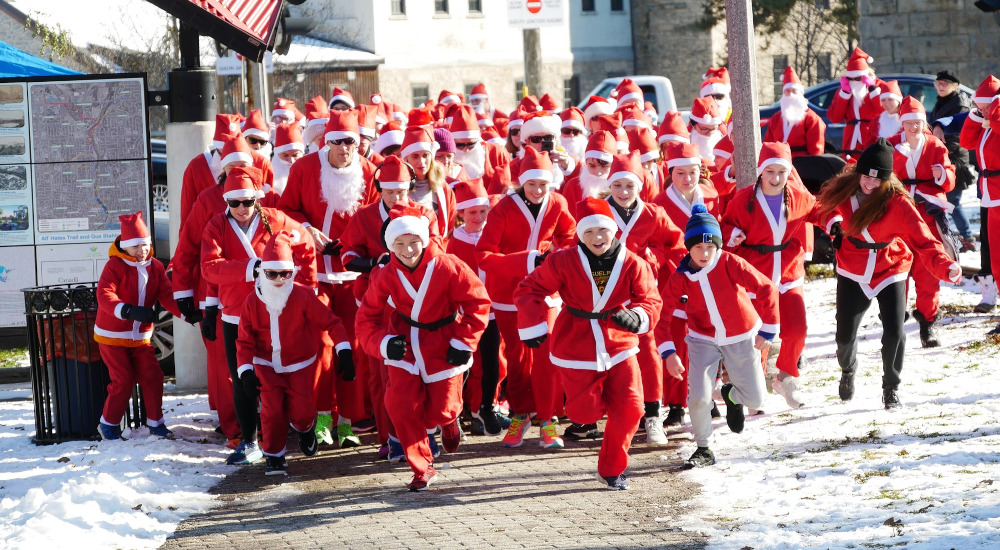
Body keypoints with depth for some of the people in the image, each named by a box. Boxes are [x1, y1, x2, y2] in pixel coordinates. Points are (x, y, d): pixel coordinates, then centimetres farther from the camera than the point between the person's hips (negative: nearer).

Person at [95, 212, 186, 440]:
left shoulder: (155, 267, 2)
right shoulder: (115, 265, -15)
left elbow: (167, 295, -4)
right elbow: (104, 295, -27)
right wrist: (128, 311, -43)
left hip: (141, 336, 5)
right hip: (112, 337, -5)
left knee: (152, 376, 0)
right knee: (123, 381, -6)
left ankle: (155, 423, 15)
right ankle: (109, 425, 11)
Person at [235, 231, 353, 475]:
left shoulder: (303, 297, -15)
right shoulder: (253, 302, -10)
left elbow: (331, 322, -11)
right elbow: (244, 341, -5)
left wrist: (344, 352, -18)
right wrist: (246, 372, -15)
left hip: (299, 364, -1)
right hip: (266, 365, 1)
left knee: (301, 411, -9)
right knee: (272, 410, -12)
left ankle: (305, 428, 30)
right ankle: (274, 456, 8)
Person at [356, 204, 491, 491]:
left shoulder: (447, 267, -20)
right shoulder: (385, 276, -12)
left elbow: (478, 301, -10)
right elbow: (367, 317, -3)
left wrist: (464, 342, -12)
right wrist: (383, 342, -20)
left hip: (443, 347, -2)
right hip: (404, 346, 2)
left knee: (441, 411, -2)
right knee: (400, 406, -10)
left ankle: (449, 422, 41)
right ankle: (422, 469, 7)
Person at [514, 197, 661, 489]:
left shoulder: (632, 264, -8)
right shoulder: (563, 261, -11)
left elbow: (650, 300, -10)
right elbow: (528, 290, -4)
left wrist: (637, 317, -32)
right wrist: (532, 327, -11)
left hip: (619, 345, 1)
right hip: (577, 349, -1)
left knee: (629, 409, -8)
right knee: (584, 413, -1)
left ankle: (612, 470, 14)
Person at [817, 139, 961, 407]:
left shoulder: (897, 202, -22)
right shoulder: (843, 191, -11)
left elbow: (921, 239, -31)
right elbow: (827, 210, 14)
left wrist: (944, 266, -47)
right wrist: (834, 227, -6)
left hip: (890, 272, -2)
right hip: (853, 273, 2)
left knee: (894, 333, -13)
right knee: (845, 335, 5)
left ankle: (891, 389, 12)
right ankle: (848, 371, 41)